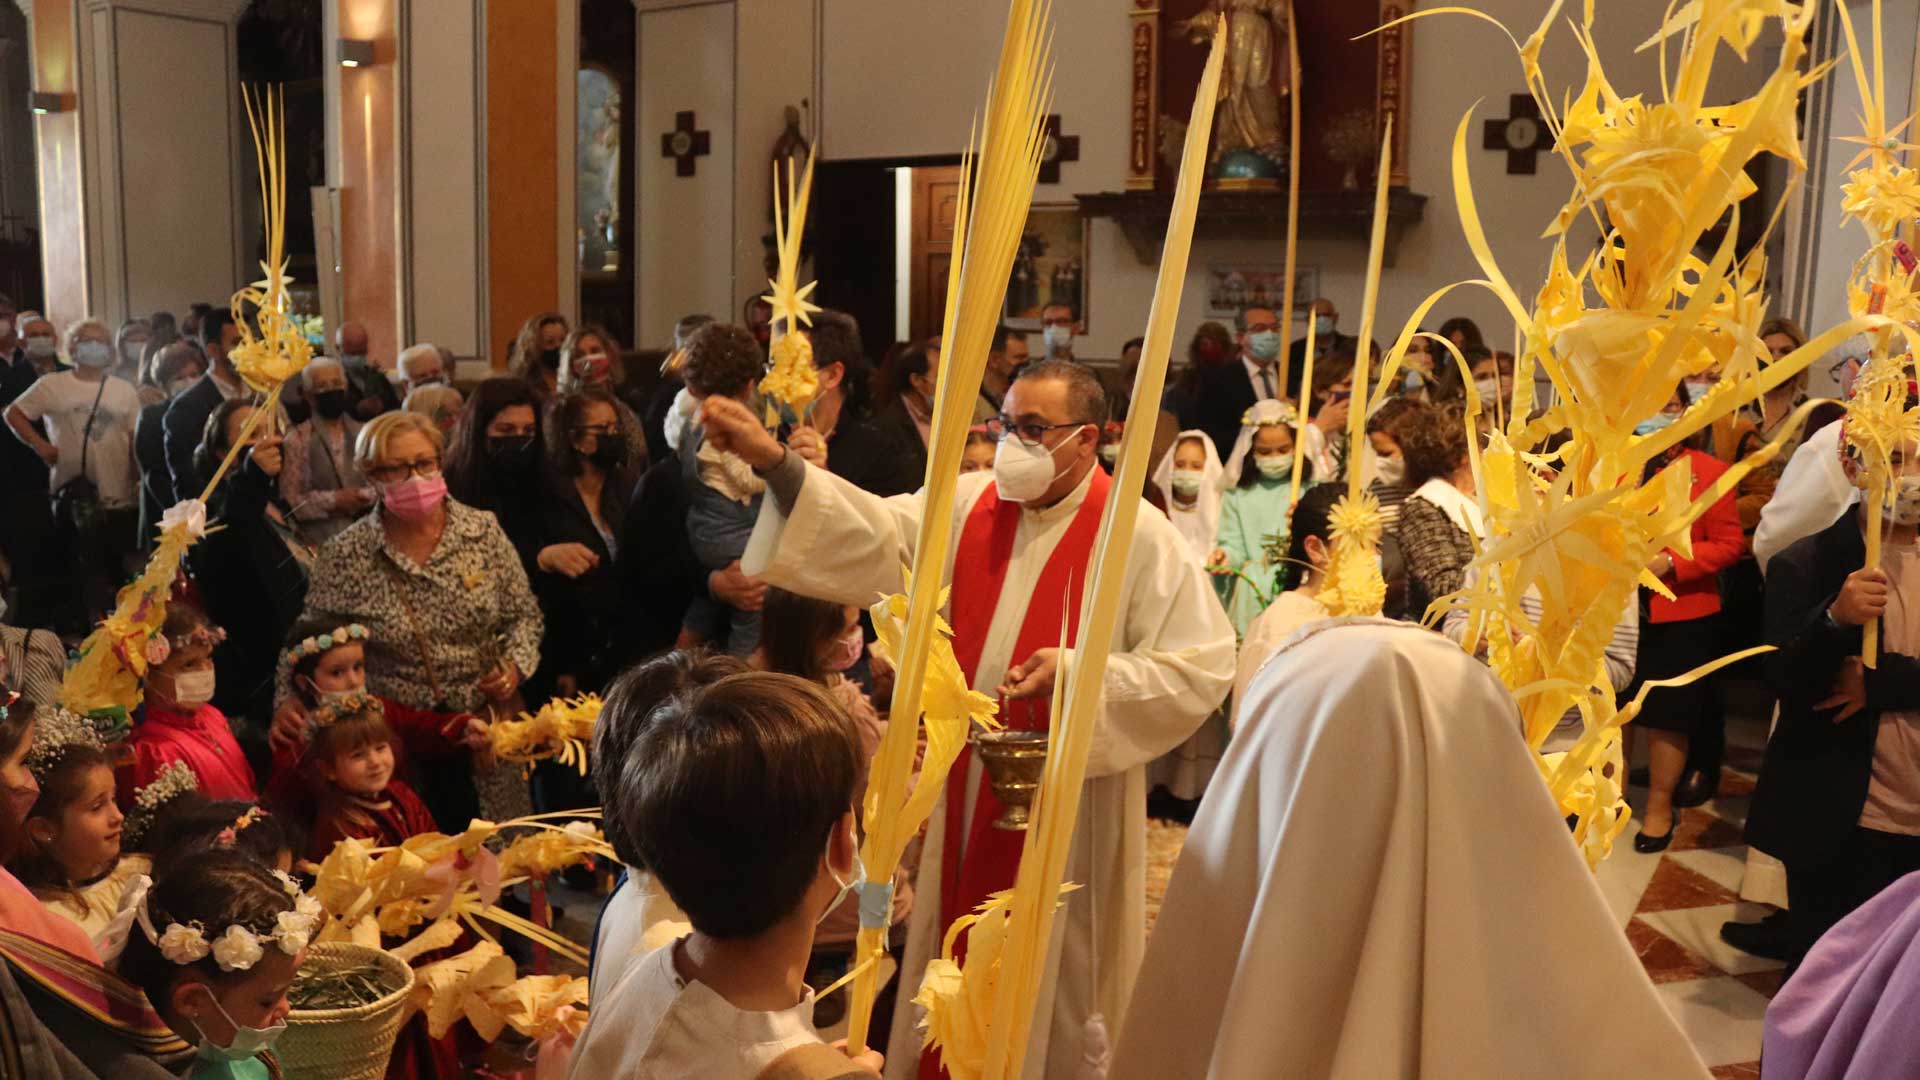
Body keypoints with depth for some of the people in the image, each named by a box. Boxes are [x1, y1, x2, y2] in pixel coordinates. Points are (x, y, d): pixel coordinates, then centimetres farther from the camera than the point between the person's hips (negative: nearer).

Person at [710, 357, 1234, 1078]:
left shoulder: (1139, 538, -11)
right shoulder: (968, 505, 1)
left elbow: (1202, 669, -14)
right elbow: (877, 535, -13)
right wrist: (776, 463, -26)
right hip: (966, 794, 4)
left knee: (1052, 990, 12)